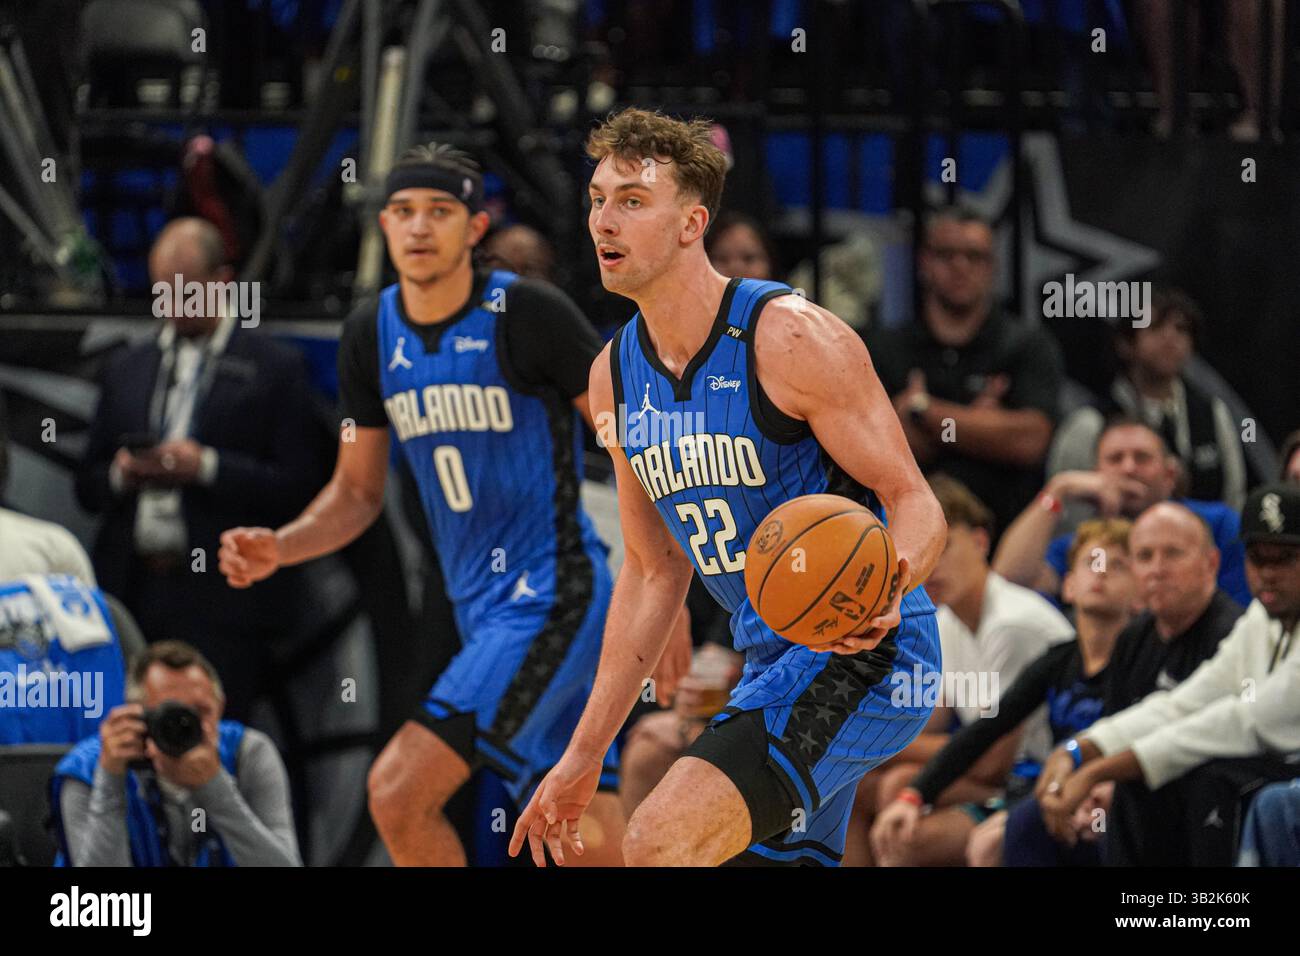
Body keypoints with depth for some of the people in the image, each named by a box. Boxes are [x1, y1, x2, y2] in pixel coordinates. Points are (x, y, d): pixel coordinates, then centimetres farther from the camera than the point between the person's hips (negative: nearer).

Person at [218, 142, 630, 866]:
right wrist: (281, 548, -3)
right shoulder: (372, 333, 7)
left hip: (552, 596, -7)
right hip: (482, 610, 7)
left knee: (399, 791, -18)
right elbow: (358, 492, 16)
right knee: (595, 848, 8)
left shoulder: (528, 313, -12)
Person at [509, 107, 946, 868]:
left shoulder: (791, 337, -16)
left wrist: (889, 584, -39)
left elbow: (916, 505, -15)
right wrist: (585, 755, 15)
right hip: (772, 664, 9)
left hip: (865, 655, -9)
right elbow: (654, 571, 17)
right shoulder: (616, 376, 7)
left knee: (661, 840, -24)